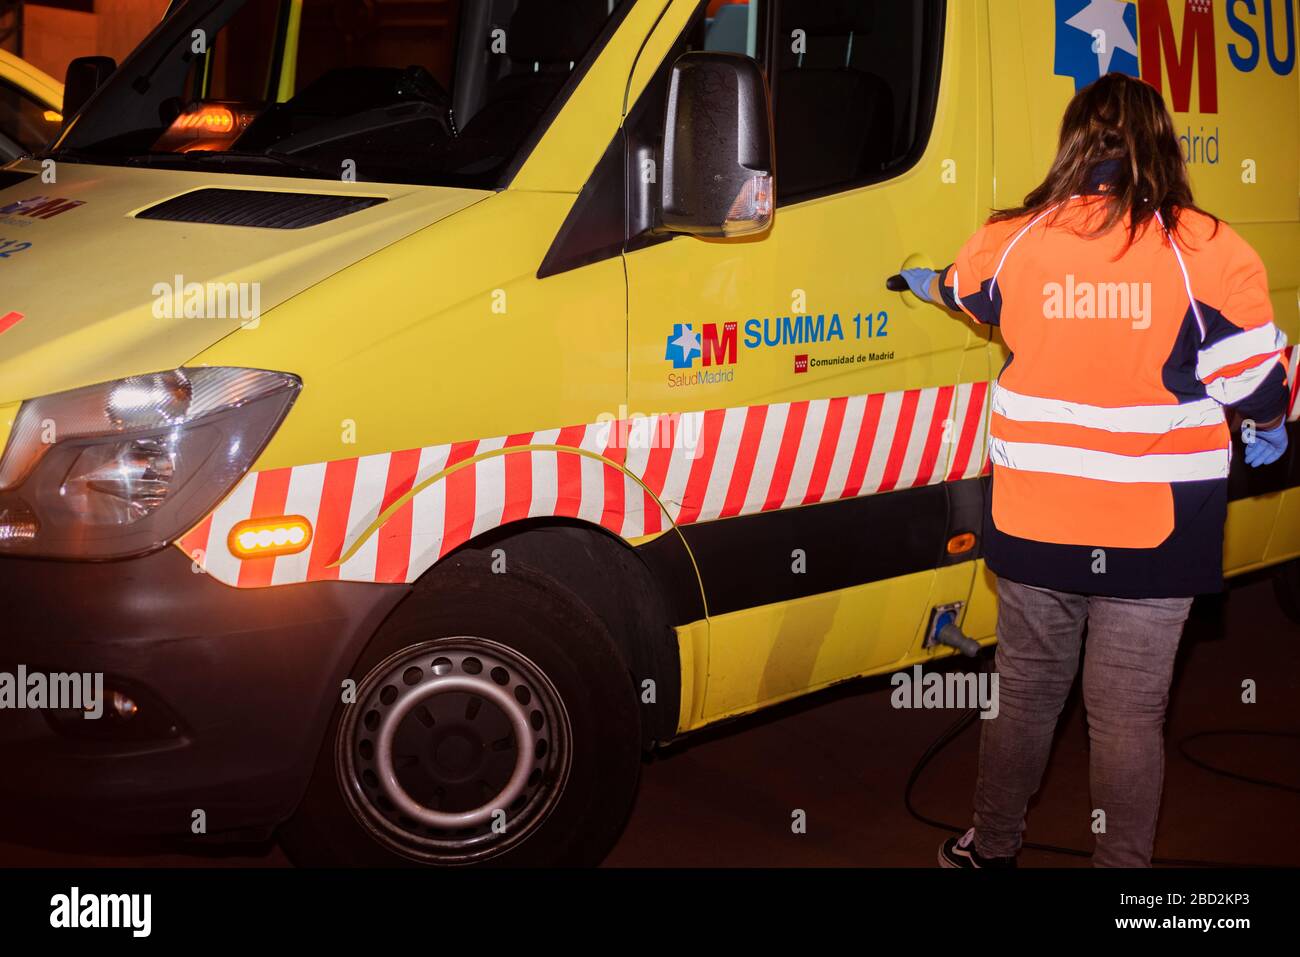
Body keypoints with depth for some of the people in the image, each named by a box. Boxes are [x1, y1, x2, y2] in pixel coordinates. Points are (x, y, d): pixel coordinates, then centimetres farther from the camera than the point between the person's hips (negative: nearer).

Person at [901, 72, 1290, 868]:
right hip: (1153, 533, -3)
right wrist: (1268, 430, 16)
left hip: (1034, 525, 3)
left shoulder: (1012, 241, -2)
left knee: (1025, 691, 19)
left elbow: (967, 291, 21)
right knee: (1129, 714, 7)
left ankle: (993, 848, 35)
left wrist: (927, 284, 45)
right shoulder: (1209, 251, -12)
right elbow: (1256, 381, -8)